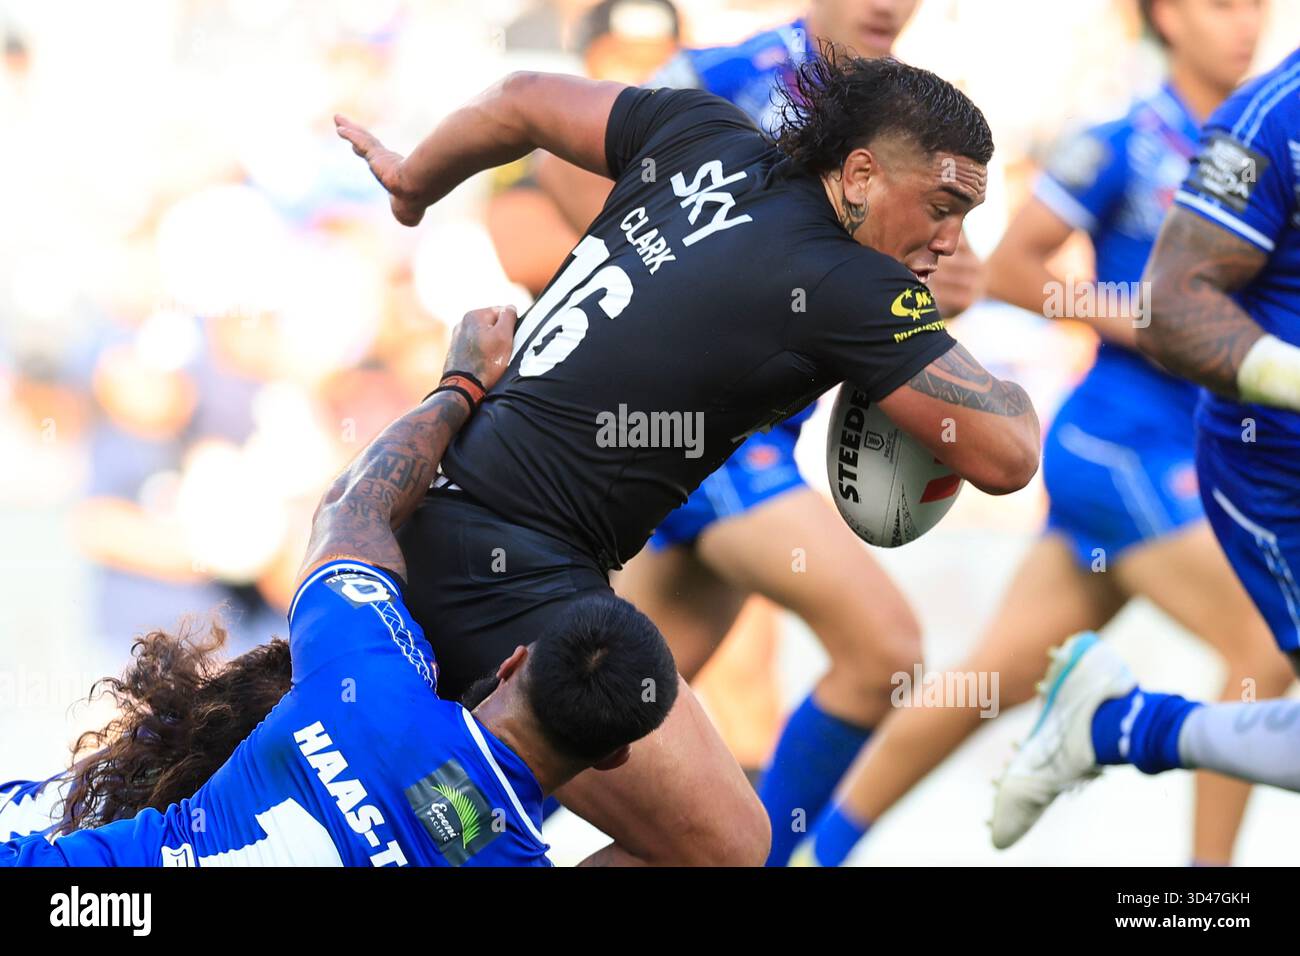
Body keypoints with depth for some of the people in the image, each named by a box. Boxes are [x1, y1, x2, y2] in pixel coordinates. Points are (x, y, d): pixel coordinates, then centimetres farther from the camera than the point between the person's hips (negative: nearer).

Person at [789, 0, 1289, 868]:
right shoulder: (1124, 147, -10)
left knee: (1004, 673, 11)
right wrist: (1137, 321, -14)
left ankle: (818, 846, 20)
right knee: (1268, 651, -13)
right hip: (1123, 443, -7)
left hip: (1186, 455, 7)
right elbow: (1009, 267, -7)